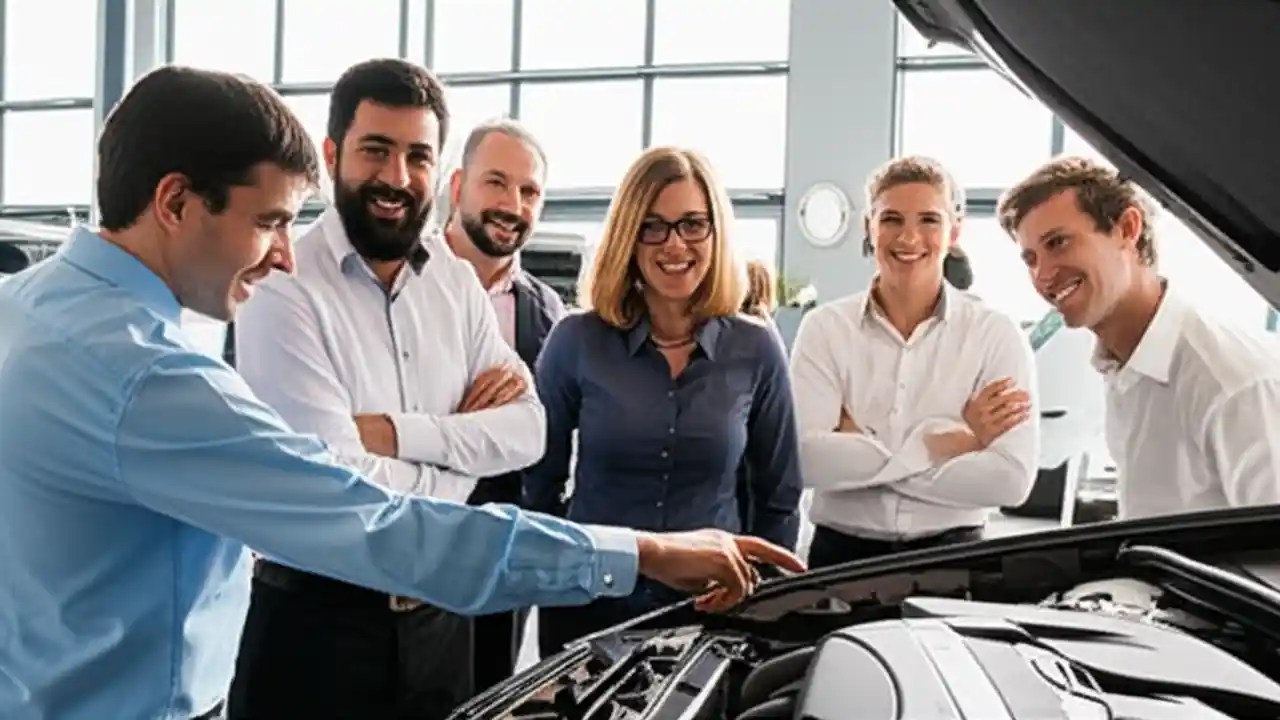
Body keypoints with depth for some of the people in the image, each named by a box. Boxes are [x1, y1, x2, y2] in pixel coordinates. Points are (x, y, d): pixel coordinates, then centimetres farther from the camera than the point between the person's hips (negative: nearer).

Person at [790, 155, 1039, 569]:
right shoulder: (825, 328, -3)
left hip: (952, 555, 0)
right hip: (841, 555, 1)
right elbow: (805, 458, -16)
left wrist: (854, 457, -15)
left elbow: (1012, 478, -15)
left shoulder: (996, 334, -4)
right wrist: (939, 444, -18)